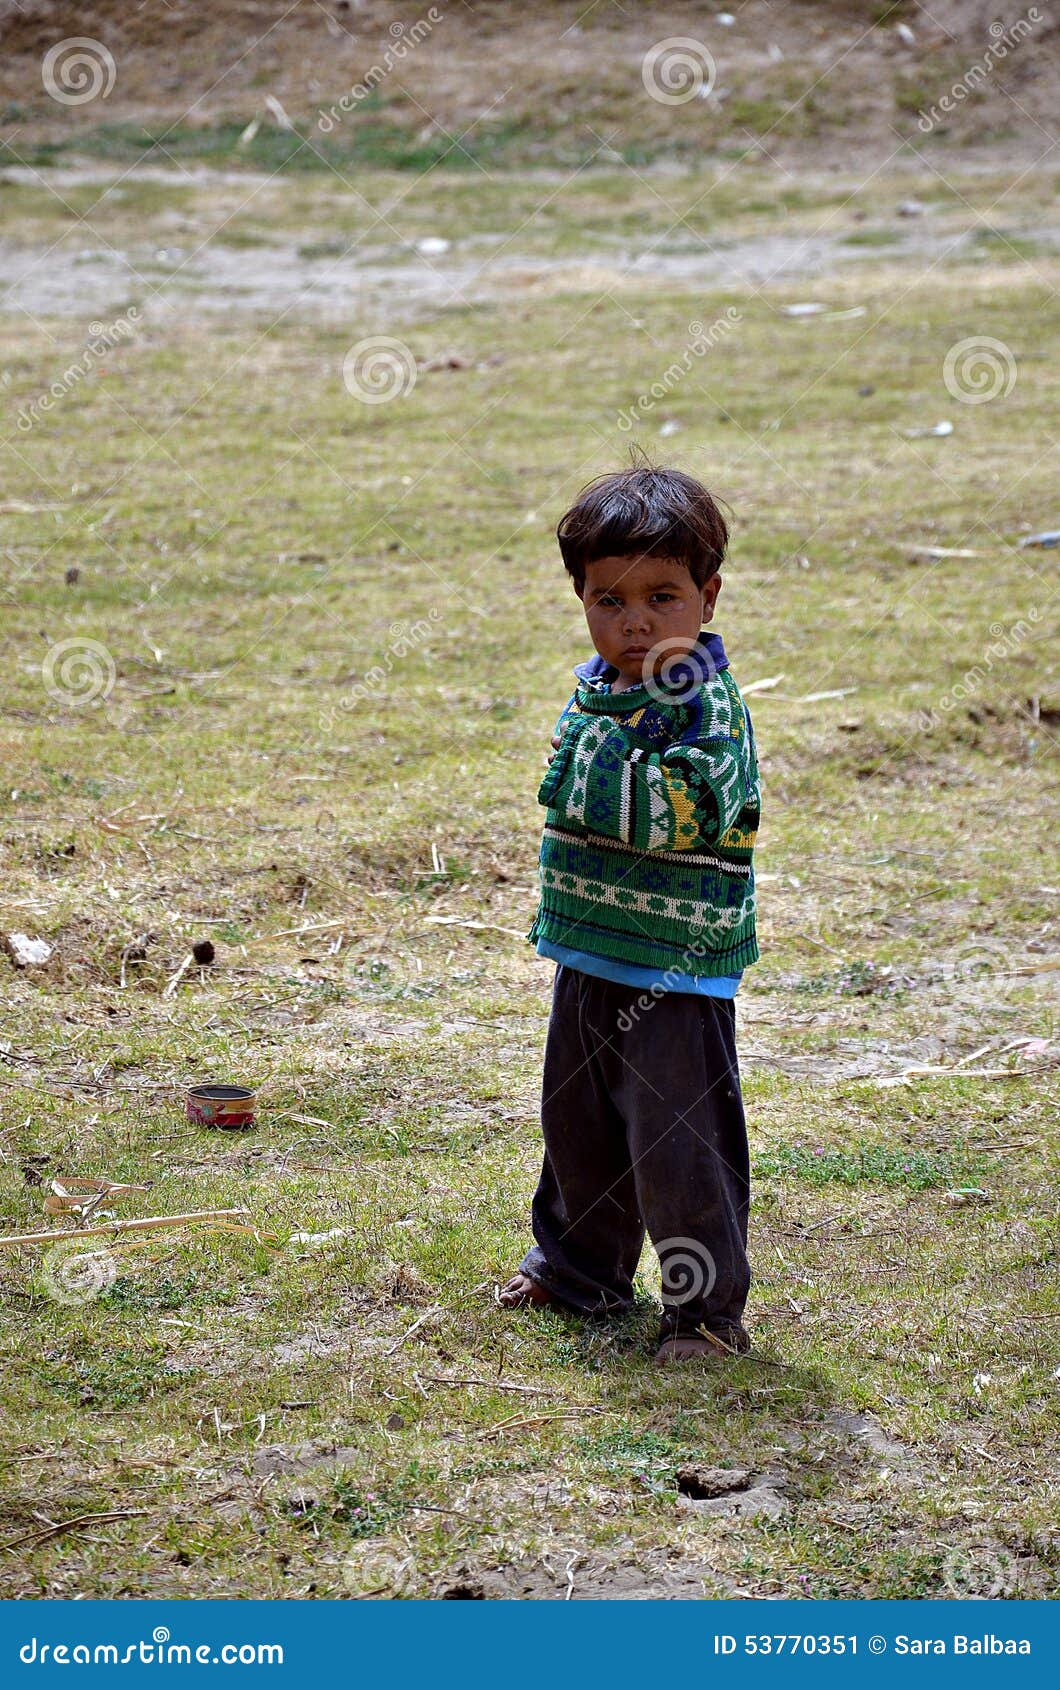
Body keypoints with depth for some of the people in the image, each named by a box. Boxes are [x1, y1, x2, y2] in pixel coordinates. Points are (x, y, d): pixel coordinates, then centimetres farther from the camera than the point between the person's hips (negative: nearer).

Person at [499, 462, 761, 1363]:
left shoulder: (709, 707, -16)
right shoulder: (593, 692, 9)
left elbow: (684, 812, -29)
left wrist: (602, 757, -26)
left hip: (673, 970, -8)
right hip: (589, 956, 8)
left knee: (677, 1144, -3)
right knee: (578, 1124, 22)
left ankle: (709, 1306, 11)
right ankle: (581, 1265, 42)